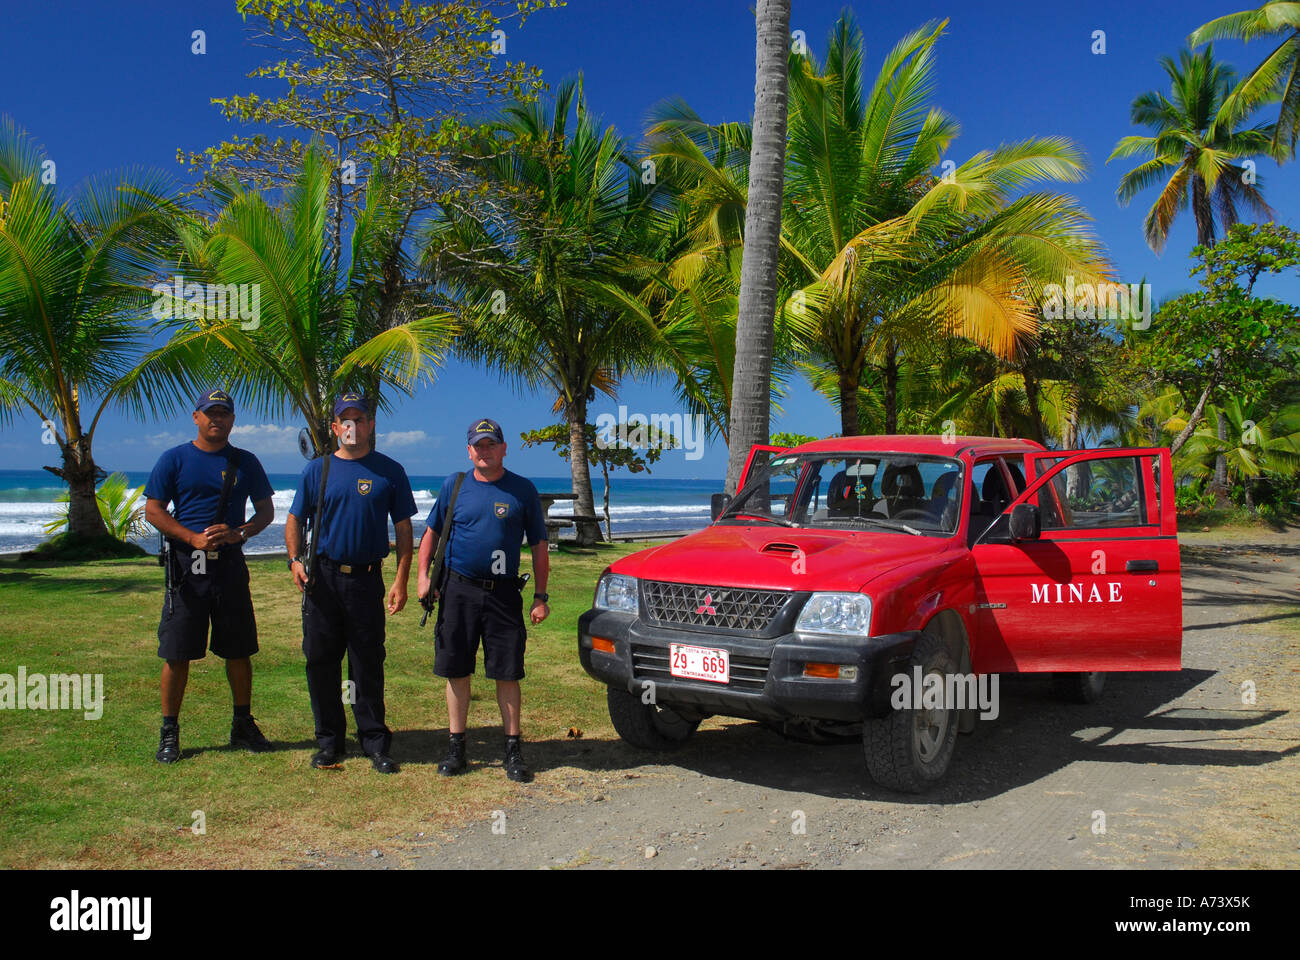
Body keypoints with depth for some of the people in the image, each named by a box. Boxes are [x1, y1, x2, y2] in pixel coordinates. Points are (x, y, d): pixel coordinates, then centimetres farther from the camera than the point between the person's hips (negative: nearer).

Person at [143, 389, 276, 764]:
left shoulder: (245, 462, 9)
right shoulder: (174, 460, 4)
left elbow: (266, 511, 11)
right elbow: (153, 510, 1)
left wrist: (237, 533, -9)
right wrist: (193, 538, -13)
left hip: (230, 563, 2)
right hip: (186, 565, -2)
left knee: (239, 650, 8)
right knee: (177, 653, 0)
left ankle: (243, 725, 21)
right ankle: (169, 733, 11)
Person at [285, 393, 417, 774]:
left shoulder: (389, 471, 5)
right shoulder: (317, 470, 9)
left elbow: (403, 528, 5)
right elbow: (295, 519, 13)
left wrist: (401, 580, -3)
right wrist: (295, 559, -4)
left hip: (367, 579, -2)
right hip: (323, 578, 2)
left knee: (368, 665, 2)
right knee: (321, 661, 6)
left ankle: (375, 743, 11)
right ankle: (329, 742, 18)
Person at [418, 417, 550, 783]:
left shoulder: (523, 490, 4)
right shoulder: (454, 487, 7)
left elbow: (539, 546, 6)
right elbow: (431, 531, 16)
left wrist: (540, 597, 1)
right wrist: (423, 575, 3)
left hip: (503, 593, -1)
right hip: (458, 590, 1)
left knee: (507, 673, 0)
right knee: (457, 670, 6)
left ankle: (513, 750, 10)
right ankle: (456, 746, 18)